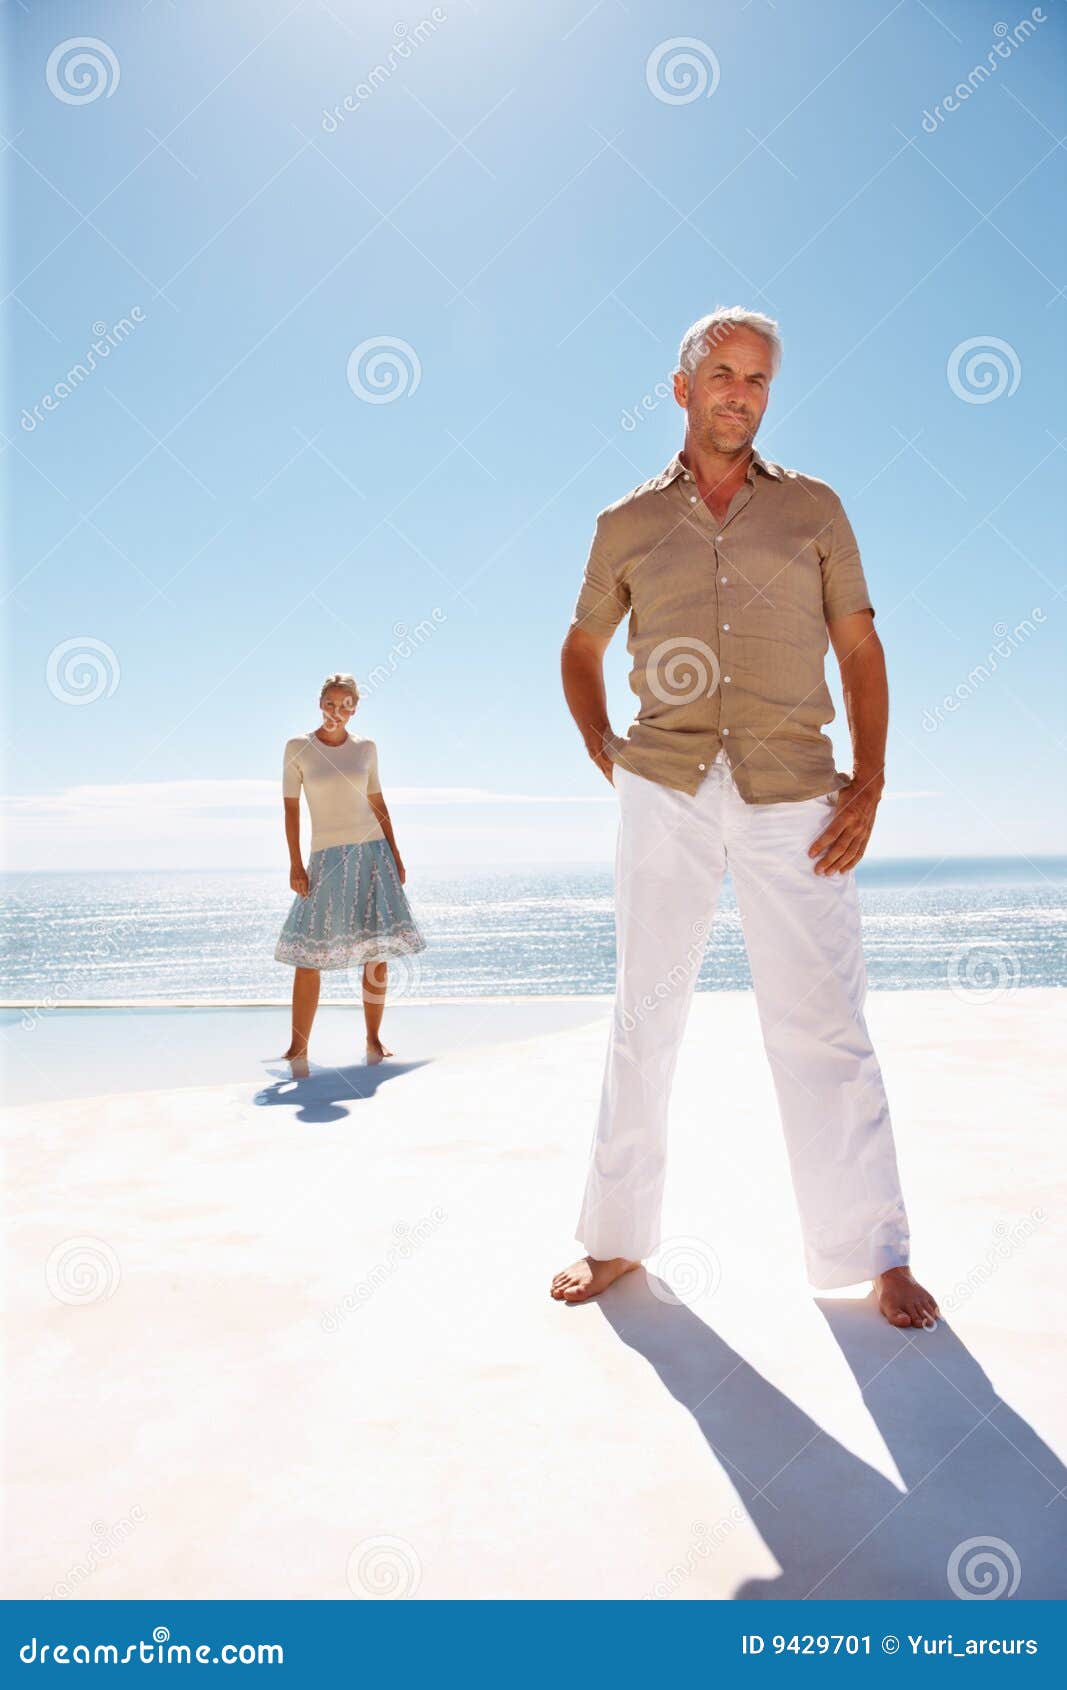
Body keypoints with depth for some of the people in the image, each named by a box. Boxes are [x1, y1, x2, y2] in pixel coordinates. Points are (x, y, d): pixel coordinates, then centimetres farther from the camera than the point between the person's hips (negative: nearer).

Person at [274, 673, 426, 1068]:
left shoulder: (366, 748, 7)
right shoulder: (298, 747, 0)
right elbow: (291, 808, 0)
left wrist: (395, 855, 9)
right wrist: (295, 864, -7)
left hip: (372, 852, 2)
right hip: (327, 859, -2)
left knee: (378, 951, 1)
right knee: (308, 956, -5)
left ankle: (373, 1039, 12)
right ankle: (298, 1047, 3)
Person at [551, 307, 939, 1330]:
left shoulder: (814, 508, 13)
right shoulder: (627, 526, 13)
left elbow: (861, 651, 10)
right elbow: (581, 651, 24)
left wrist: (869, 783, -2)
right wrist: (602, 753, 9)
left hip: (793, 794, 0)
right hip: (665, 789, 1)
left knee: (821, 1022, -2)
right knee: (644, 1016, 6)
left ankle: (876, 1255, 11)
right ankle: (616, 1237, 18)